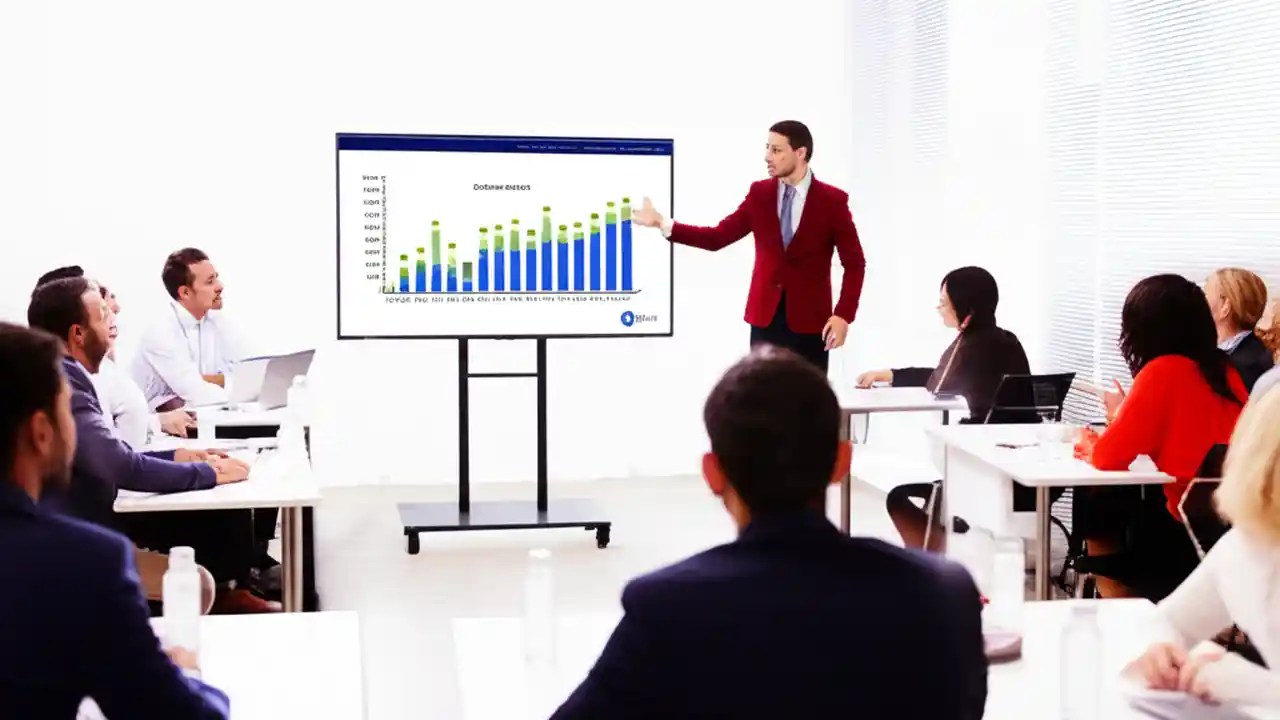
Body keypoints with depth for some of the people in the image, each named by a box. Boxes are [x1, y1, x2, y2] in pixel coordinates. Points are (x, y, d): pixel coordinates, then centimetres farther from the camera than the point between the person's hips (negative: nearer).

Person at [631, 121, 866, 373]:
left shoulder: (832, 200, -6)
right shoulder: (759, 193, 4)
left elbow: (854, 263, -4)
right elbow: (718, 237, 1)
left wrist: (843, 315, -15)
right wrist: (664, 224, -7)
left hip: (810, 320, -3)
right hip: (765, 316, 3)